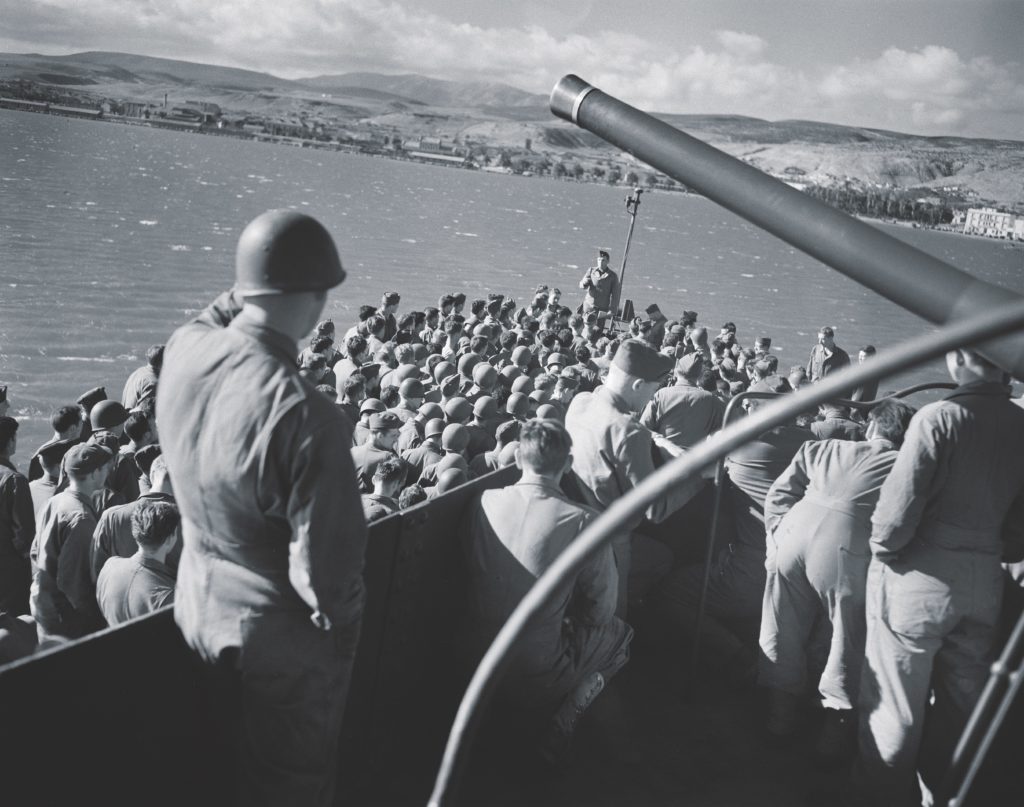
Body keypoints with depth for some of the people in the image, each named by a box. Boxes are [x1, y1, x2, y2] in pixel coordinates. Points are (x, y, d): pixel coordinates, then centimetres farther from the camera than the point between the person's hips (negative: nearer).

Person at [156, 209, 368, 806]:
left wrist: (247, 294, -1)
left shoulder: (184, 351, -16)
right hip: (283, 641, -6)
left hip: (199, 612, 6)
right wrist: (341, 623, -10)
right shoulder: (305, 417, -35)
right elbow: (326, 565, -28)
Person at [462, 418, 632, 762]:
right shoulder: (584, 522, -21)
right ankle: (561, 727, 7)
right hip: (536, 674, -6)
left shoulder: (483, 503, -9)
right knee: (620, 633, 21)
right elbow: (601, 611, -10)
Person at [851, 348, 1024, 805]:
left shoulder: (940, 417, -16)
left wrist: (880, 547, 0)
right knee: (961, 704, 20)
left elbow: (899, 508, -18)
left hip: (920, 577, -5)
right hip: (984, 582, 5)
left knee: (894, 705, 9)